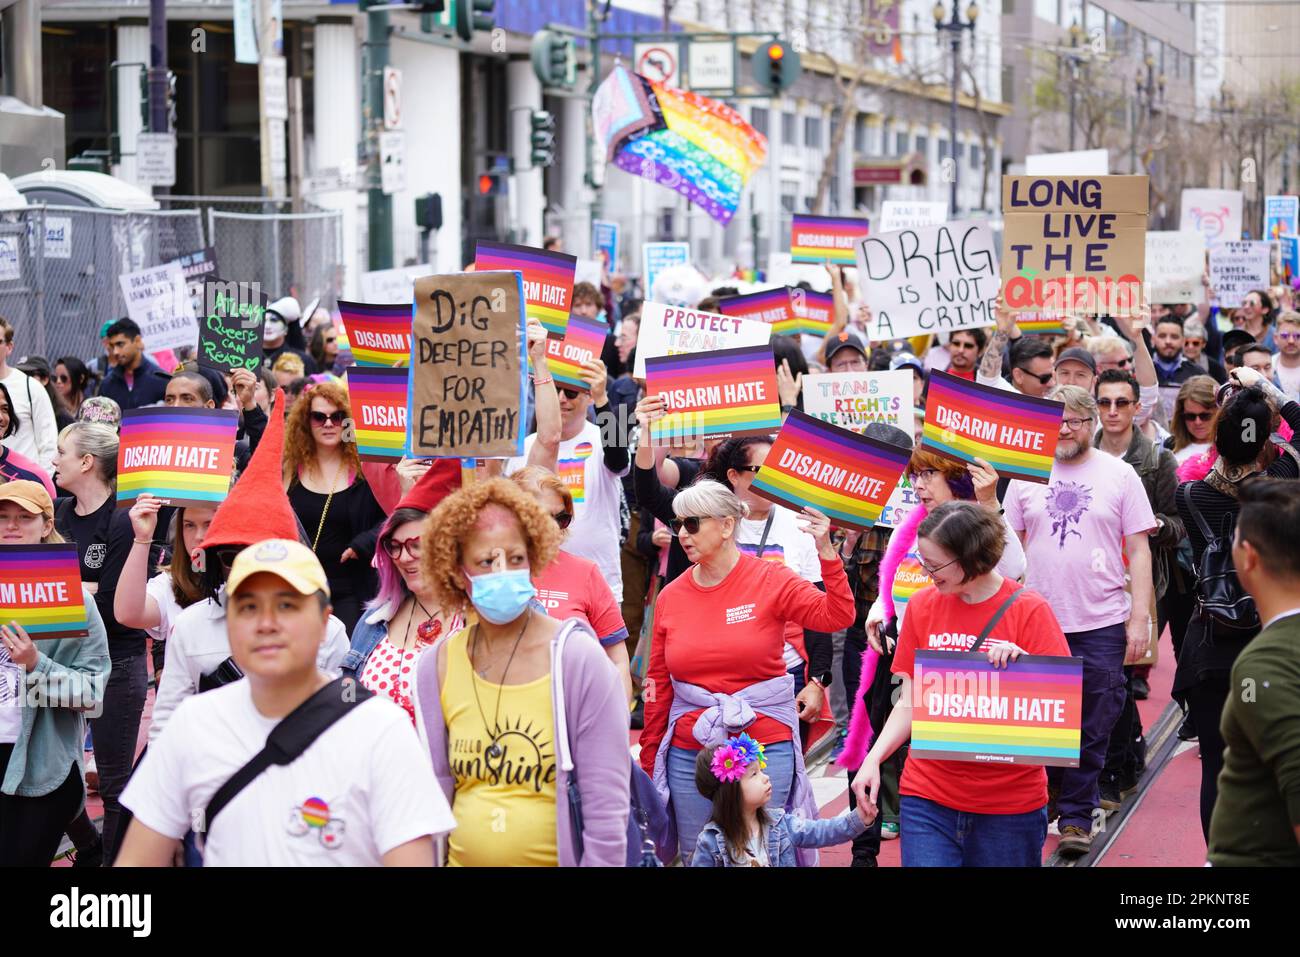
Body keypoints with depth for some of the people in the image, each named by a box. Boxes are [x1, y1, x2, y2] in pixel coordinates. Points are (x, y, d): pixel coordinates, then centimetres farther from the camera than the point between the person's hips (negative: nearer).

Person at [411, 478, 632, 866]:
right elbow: (432, 794, 6)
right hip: (464, 858, 4)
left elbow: (606, 805, -15)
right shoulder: (436, 666, -3)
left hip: (557, 857, -4)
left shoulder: (577, 659, -14)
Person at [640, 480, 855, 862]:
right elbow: (659, 684, 9)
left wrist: (826, 553, -25)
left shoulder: (771, 580, -3)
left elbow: (837, 617, -14)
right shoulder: (671, 597, 5)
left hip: (764, 749, -3)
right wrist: (648, 762, 10)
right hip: (689, 754, 3)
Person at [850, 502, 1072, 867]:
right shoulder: (922, 605, 4)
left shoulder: (1029, 610, -6)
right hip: (928, 798, 2)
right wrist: (873, 758, -5)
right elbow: (909, 704, 9)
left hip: (1011, 805, -2)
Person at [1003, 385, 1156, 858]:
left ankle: (1077, 817, 14)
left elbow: (1139, 551, 2)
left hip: (1102, 625, -1)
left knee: (1091, 731, 3)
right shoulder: (1026, 476, 6)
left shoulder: (1120, 476, 2)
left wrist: (1139, 619, -5)